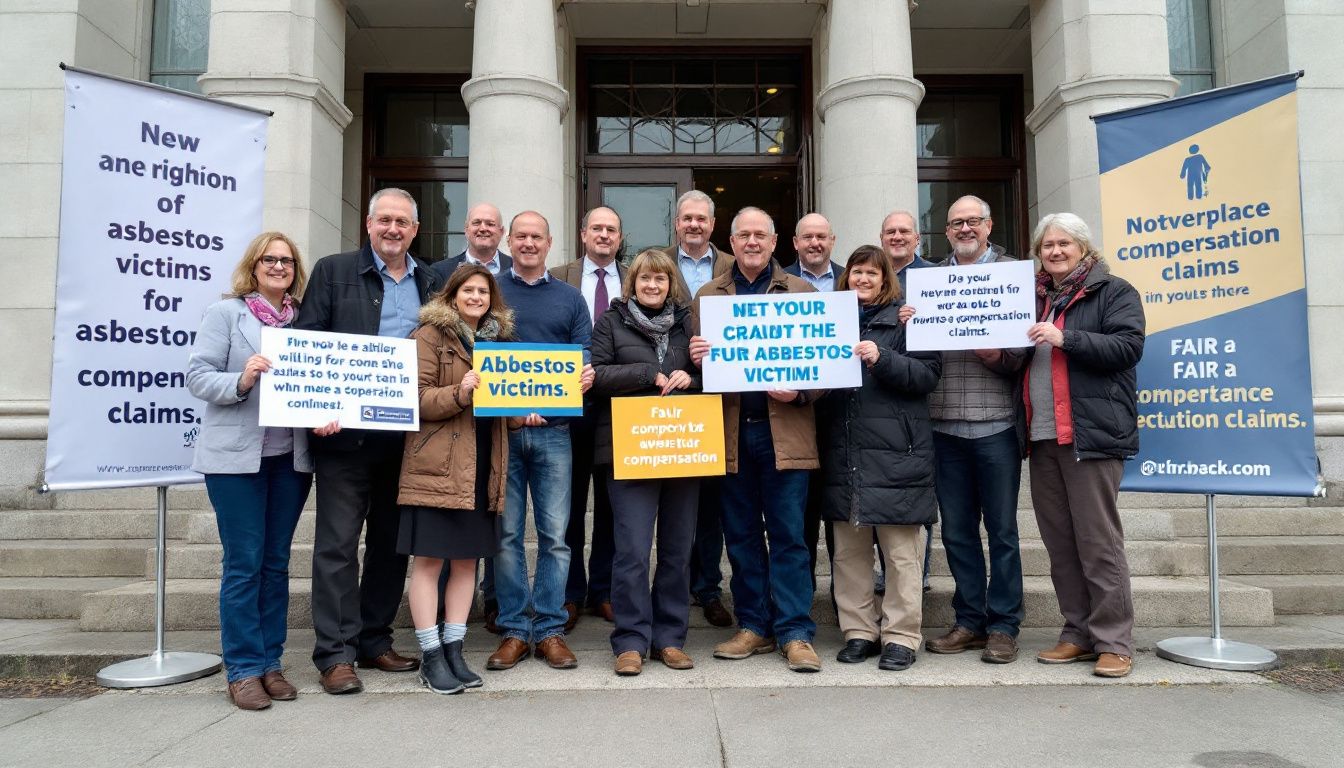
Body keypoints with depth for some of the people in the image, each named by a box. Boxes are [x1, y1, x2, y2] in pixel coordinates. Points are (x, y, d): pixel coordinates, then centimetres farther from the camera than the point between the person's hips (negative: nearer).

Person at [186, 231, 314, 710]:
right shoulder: (226, 312, 0)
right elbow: (197, 375, -6)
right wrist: (241, 381, -22)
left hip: (290, 458, 4)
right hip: (237, 456, -4)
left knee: (276, 563, 10)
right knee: (244, 564, 0)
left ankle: (270, 662, 20)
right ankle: (244, 669, 10)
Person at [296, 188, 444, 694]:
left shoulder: (431, 283, 13)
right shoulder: (334, 271, 3)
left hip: (407, 435, 4)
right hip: (347, 432, -4)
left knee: (393, 542, 11)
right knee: (338, 544, 0)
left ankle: (374, 641, 24)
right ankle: (335, 654, 9)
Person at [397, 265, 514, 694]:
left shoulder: (498, 339, 17)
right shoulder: (430, 335, -2)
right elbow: (418, 398, -10)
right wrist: (459, 394, -26)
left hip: (482, 469, 6)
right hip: (437, 466, -6)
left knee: (467, 560, 10)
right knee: (429, 560, -1)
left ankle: (453, 649, 20)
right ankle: (430, 656, 9)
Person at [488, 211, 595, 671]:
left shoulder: (569, 298, 13)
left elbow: (585, 357, 10)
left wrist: (587, 375, -13)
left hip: (553, 429, 1)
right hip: (500, 427, -1)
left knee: (554, 534, 2)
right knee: (506, 533, 3)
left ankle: (550, 629, 12)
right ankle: (514, 630, 13)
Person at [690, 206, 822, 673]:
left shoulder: (802, 292, 7)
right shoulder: (707, 295, 12)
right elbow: (699, 357, 11)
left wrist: (799, 392, -14)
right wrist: (696, 359, -12)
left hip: (784, 428, -2)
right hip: (730, 430, 3)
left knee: (788, 535, 1)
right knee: (741, 535, 9)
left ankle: (795, 633, 10)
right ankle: (754, 627, 21)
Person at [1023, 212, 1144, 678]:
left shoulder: (1113, 292, 2)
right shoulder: (1035, 297, 20)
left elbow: (1128, 346, -11)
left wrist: (1065, 338, -17)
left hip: (1091, 434, -6)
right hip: (1042, 435, 7)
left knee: (1098, 542, -5)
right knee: (1060, 543, 8)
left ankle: (1114, 642, 5)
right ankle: (1078, 634, 18)